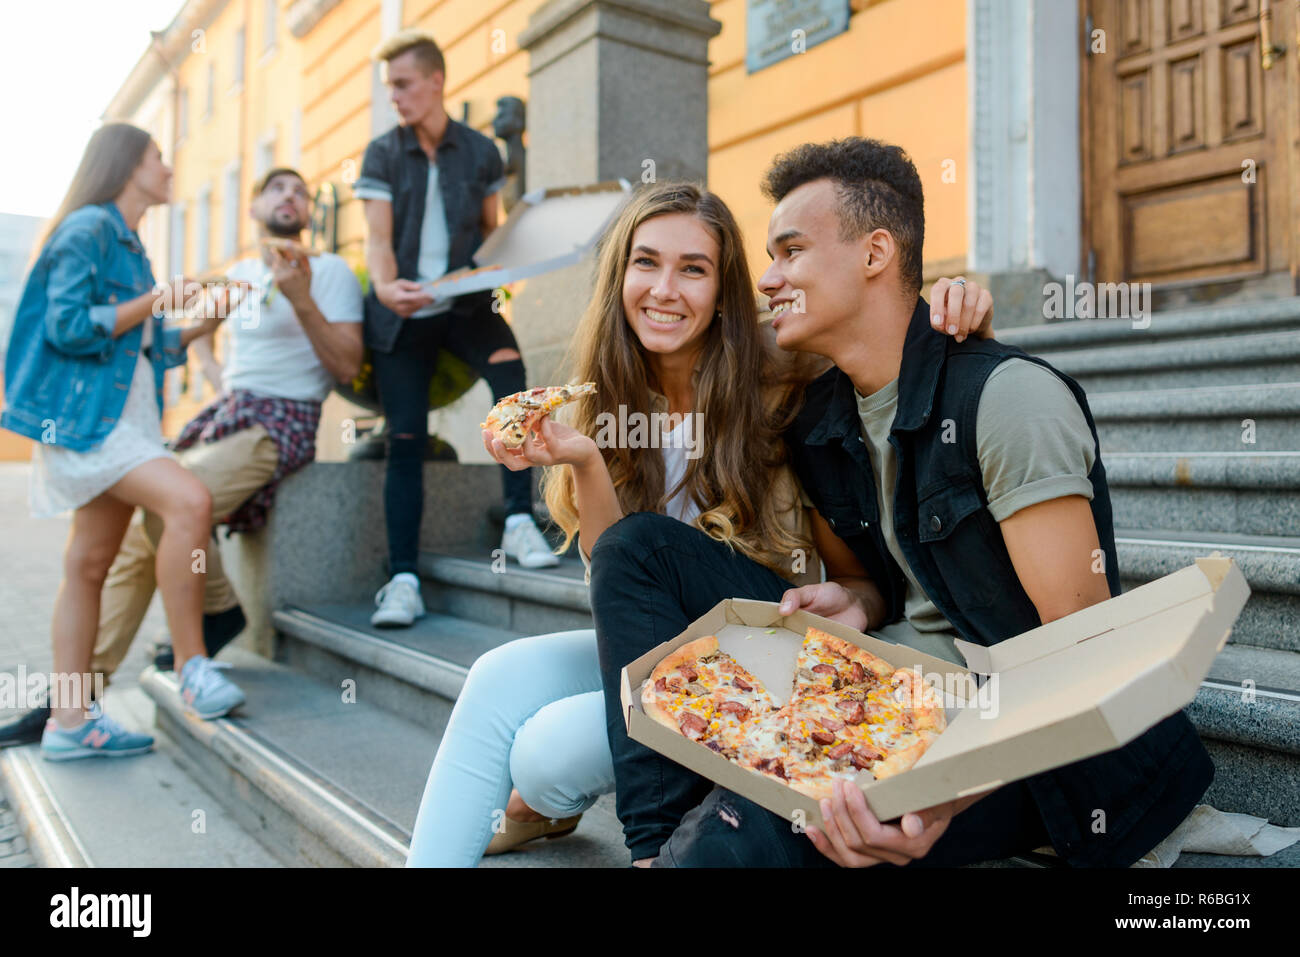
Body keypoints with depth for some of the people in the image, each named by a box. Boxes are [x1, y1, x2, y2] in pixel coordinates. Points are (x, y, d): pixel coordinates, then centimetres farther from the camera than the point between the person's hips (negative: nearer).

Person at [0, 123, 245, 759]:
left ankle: (69, 720, 11)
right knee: (190, 501, -26)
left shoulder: (127, 243, 21)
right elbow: (67, 328, -15)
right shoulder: (88, 228, -5)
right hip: (81, 414, -9)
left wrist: (204, 324, 10)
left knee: (90, 563, 7)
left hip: (123, 415, 9)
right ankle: (191, 666, -19)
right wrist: (153, 302, -12)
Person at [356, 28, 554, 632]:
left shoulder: (480, 152, 7)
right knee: (405, 439, -7)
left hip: (463, 303, 0)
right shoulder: (382, 154, 5)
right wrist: (385, 287, -26)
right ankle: (403, 580, -4)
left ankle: (520, 523, -24)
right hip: (401, 312, 0)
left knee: (507, 365, -31)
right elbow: (377, 236, -6)